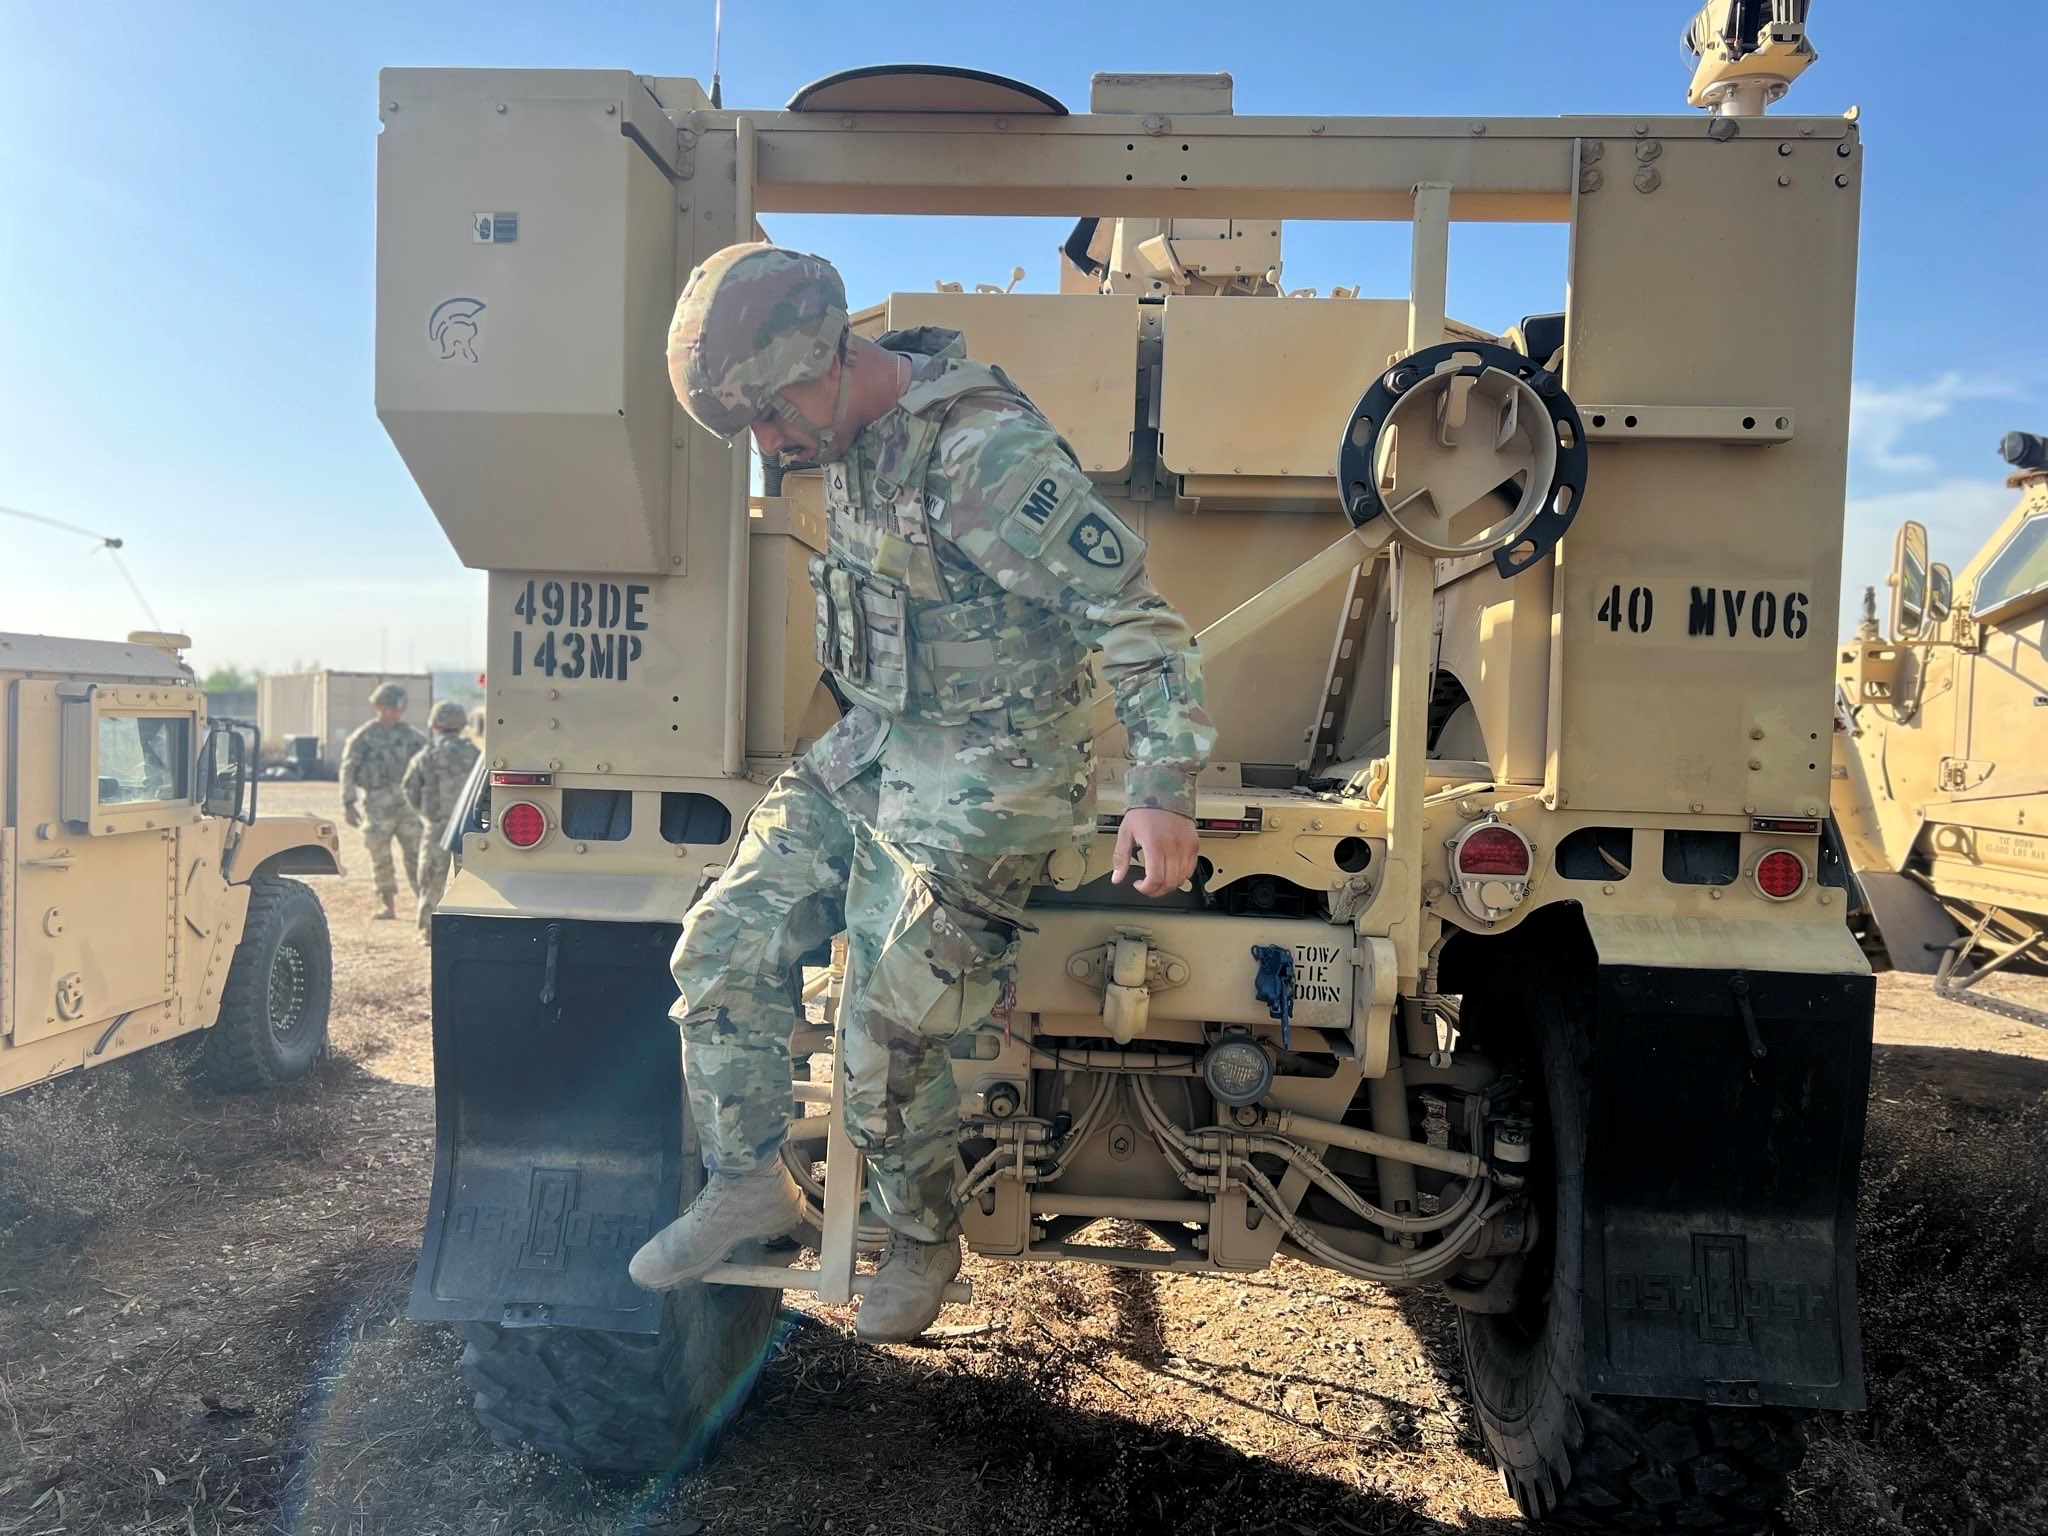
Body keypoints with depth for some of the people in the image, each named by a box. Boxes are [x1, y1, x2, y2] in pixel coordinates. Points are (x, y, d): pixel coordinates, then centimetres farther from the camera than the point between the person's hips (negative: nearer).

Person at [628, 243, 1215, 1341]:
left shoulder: (988, 451, -24)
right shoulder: (854, 438, 5)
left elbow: (1131, 610, -22)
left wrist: (1161, 787, -25)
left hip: (986, 777, -8)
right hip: (869, 747, 9)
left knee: (885, 1043, -5)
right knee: (723, 949, 3)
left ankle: (924, 1241, 23)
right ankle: (746, 1184, 22)